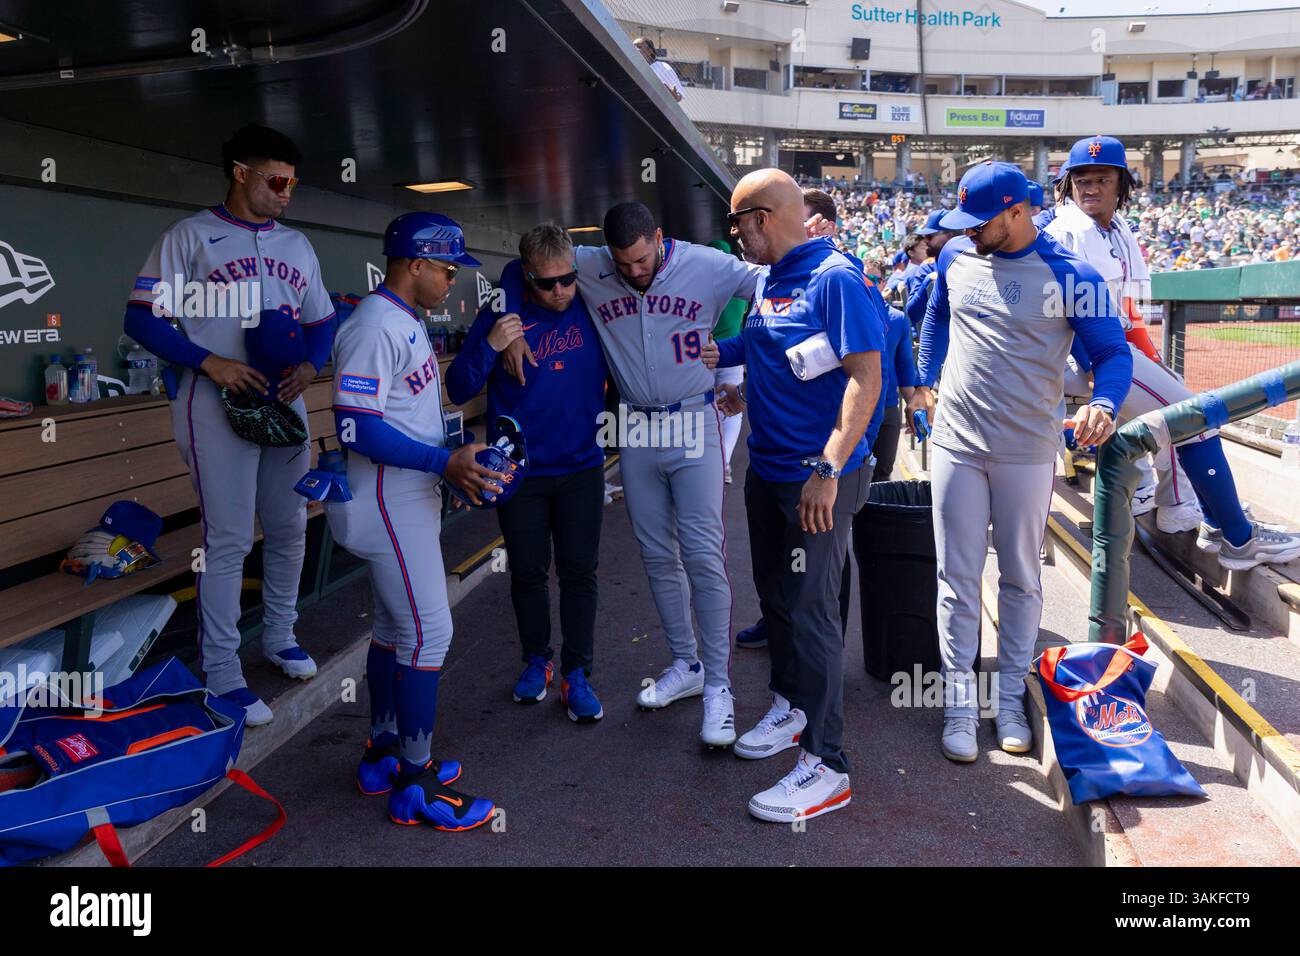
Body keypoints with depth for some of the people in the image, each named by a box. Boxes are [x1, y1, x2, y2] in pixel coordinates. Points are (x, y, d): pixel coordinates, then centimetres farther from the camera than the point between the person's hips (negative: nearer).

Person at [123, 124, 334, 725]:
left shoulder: (296, 244, 15)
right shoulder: (191, 236, -2)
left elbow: (321, 323, 17)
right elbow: (142, 319, -6)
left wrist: (310, 367, -4)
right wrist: (209, 363, -18)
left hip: (285, 403, 6)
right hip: (217, 406, -6)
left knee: (289, 529, 14)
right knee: (227, 540, -5)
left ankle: (278, 636, 34)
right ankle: (220, 675, 5)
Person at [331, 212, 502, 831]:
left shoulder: (407, 322, 14)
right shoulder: (373, 327, -18)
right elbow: (356, 429, -24)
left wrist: (458, 457, 11)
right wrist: (445, 462, -25)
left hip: (407, 500, 11)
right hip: (388, 505, -11)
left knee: (396, 626, 17)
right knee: (428, 632, -7)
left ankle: (383, 755, 31)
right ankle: (415, 787, 4)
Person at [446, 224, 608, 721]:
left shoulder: (592, 309, -2)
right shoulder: (499, 317, -7)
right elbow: (459, 390, -9)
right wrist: (489, 347, -23)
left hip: (581, 467, 1)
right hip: (519, 471, 0)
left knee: (579, 572, 4)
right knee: (527, 573, 11)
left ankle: (577, 673, 17)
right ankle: (537, 661, 31)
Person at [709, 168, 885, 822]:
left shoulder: (836, 279, -16)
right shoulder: (771, 279, 10)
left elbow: (865, 377, -23)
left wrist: (828, 469, -30)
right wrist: (719, 353, 12)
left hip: (818, 479, -9)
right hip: (766, 468, 9)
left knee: (811, 612, -4)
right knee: (774, 595, 19)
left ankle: (826, 767, 8)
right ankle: (791, 708, 39)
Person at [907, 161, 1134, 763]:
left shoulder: (1070, 277, -9)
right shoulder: (957, 256, 4)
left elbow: (1113, 351, -5)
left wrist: (1104, 403, -25)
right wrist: (924, 383, 20)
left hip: (1028, 453, -2)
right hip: (956, 443, 2)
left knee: (1021, 578, 10)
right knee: (957, 578, 4)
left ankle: (1010, 699, 24)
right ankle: (959, 703, 14)